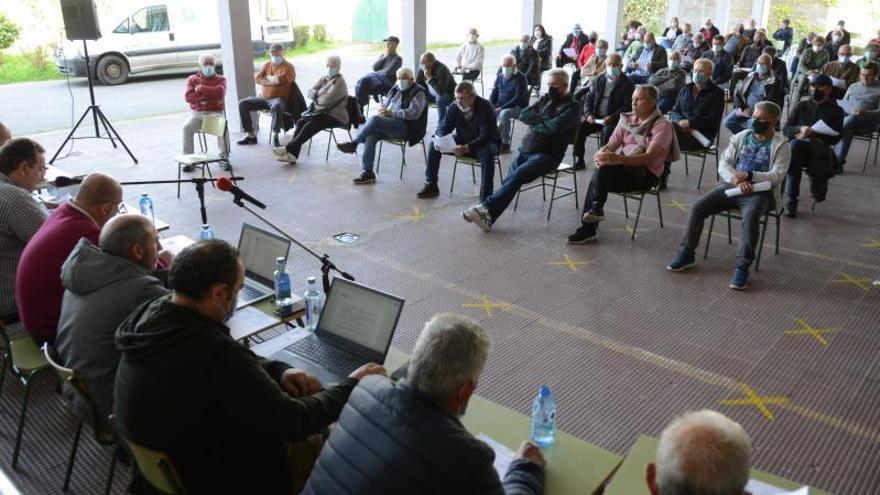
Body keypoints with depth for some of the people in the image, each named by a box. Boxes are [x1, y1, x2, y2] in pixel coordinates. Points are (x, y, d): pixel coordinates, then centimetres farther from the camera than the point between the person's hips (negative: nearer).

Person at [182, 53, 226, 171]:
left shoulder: (220, 79, 14)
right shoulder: (192, 79, 15)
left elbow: (220, 92, -9)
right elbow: (188, 97, -3)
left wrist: (202, 89, -8)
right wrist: (211, 95, -8)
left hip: (215, 113, -1)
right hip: (197, 113, 1)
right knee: (187, 127, -29)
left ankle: (224, 157, -24)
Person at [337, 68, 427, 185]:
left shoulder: (418, 93, -4)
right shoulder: (396, 89, 18)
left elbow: (413, 113, -18)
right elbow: (385, 104, 25)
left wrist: (391, 113, -21)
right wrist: (382, 109, -2)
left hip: (406, 127, -7)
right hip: (391, 125, 7)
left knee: (374, 119, -28)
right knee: (370, 136, -21)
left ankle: (353, 144, -11)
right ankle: (367, 173, -19)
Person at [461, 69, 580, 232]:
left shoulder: (573, 107, 2)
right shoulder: (546, 99, 22)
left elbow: (554, 127, -15)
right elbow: (523, 115, 9)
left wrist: (535, 121, -1)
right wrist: (544, 120, -4)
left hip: (547, 155, -5)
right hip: (525, 149, 5)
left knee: (517, 175, -29)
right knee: (511, 178, -20)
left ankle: (486, 207, -34)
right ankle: (488, 215, -34)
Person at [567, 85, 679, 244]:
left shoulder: (662, 126, -7)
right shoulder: (626, 119, 12)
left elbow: (649, 157, -21)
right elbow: (611, 145, 5)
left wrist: (619, 159, -35)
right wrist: (601, 153, -20)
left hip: (646, 173, -6)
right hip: (621, 169, 6)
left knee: (604, 168, -30)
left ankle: (597, 207, -16)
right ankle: (588, 227, -18)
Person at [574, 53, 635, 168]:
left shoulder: (627, 84, 2)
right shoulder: (599, 81, 17)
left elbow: (627, 106, -5)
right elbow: (589, 99, 16)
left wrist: (613, 117, -21)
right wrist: (588, 114, -4)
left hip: (613, 120, -4)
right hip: (595, 117, 4)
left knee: (606, 131, -36)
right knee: (579, 126, -22)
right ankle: (579, 159, -16)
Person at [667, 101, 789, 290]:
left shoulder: (780, 145, 0)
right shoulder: (741, 137, 12)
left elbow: (776, 176, -11)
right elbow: (724, 164, 5)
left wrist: (748, 176, -24)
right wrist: (737, 179, -15)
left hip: (760, 191, -4)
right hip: (731, 186, 4)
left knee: (750, 218, -36)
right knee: (697, 207, -16)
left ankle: (742, 267, -26)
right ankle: (687, 253, -4)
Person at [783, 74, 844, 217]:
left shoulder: (836, 110, 15)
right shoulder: (801, 105, 20)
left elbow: (835, 138, 4)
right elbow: (785, 129, 10)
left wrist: (814, 135, -11)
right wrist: (800, 129, -12)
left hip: (821, 148, -2)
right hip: (797, 145, 2)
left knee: (796, 145, -37)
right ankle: (791, 201, -35)